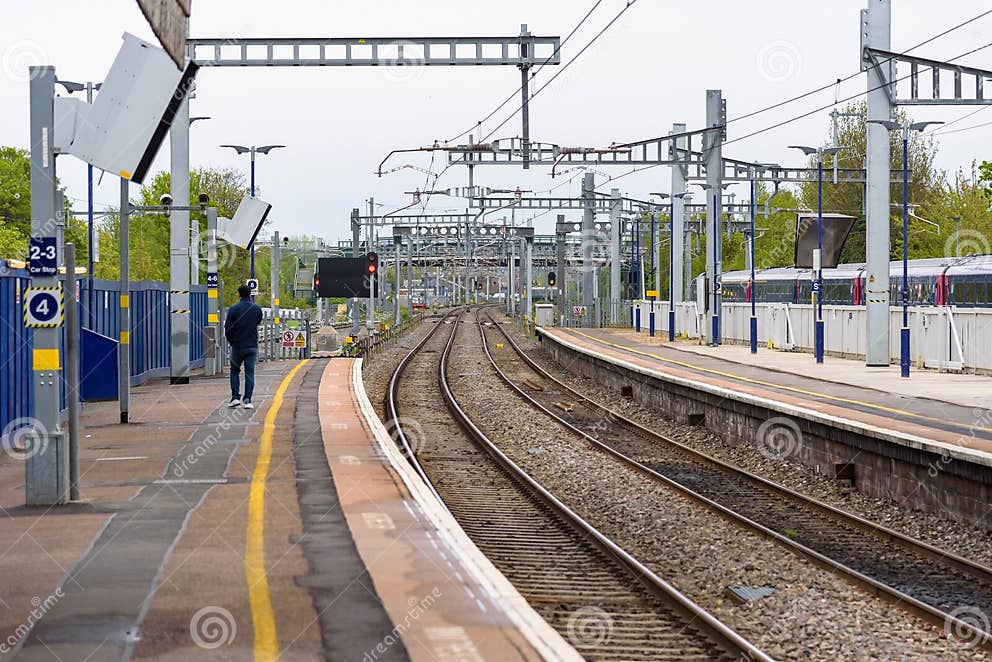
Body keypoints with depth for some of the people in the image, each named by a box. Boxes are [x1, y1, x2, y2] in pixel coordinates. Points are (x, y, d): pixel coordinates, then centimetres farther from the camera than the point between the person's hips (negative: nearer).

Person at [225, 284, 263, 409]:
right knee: (250, 373, 5)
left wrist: (231, 341, 8)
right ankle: (248, 400, -2)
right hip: (252, 346, 1)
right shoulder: (257, 309, -1)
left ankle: (235, 397, 5)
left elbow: (227, 328, -8)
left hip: (237, 346, -1)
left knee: (234, 371, 15)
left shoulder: (234, 309, -8)